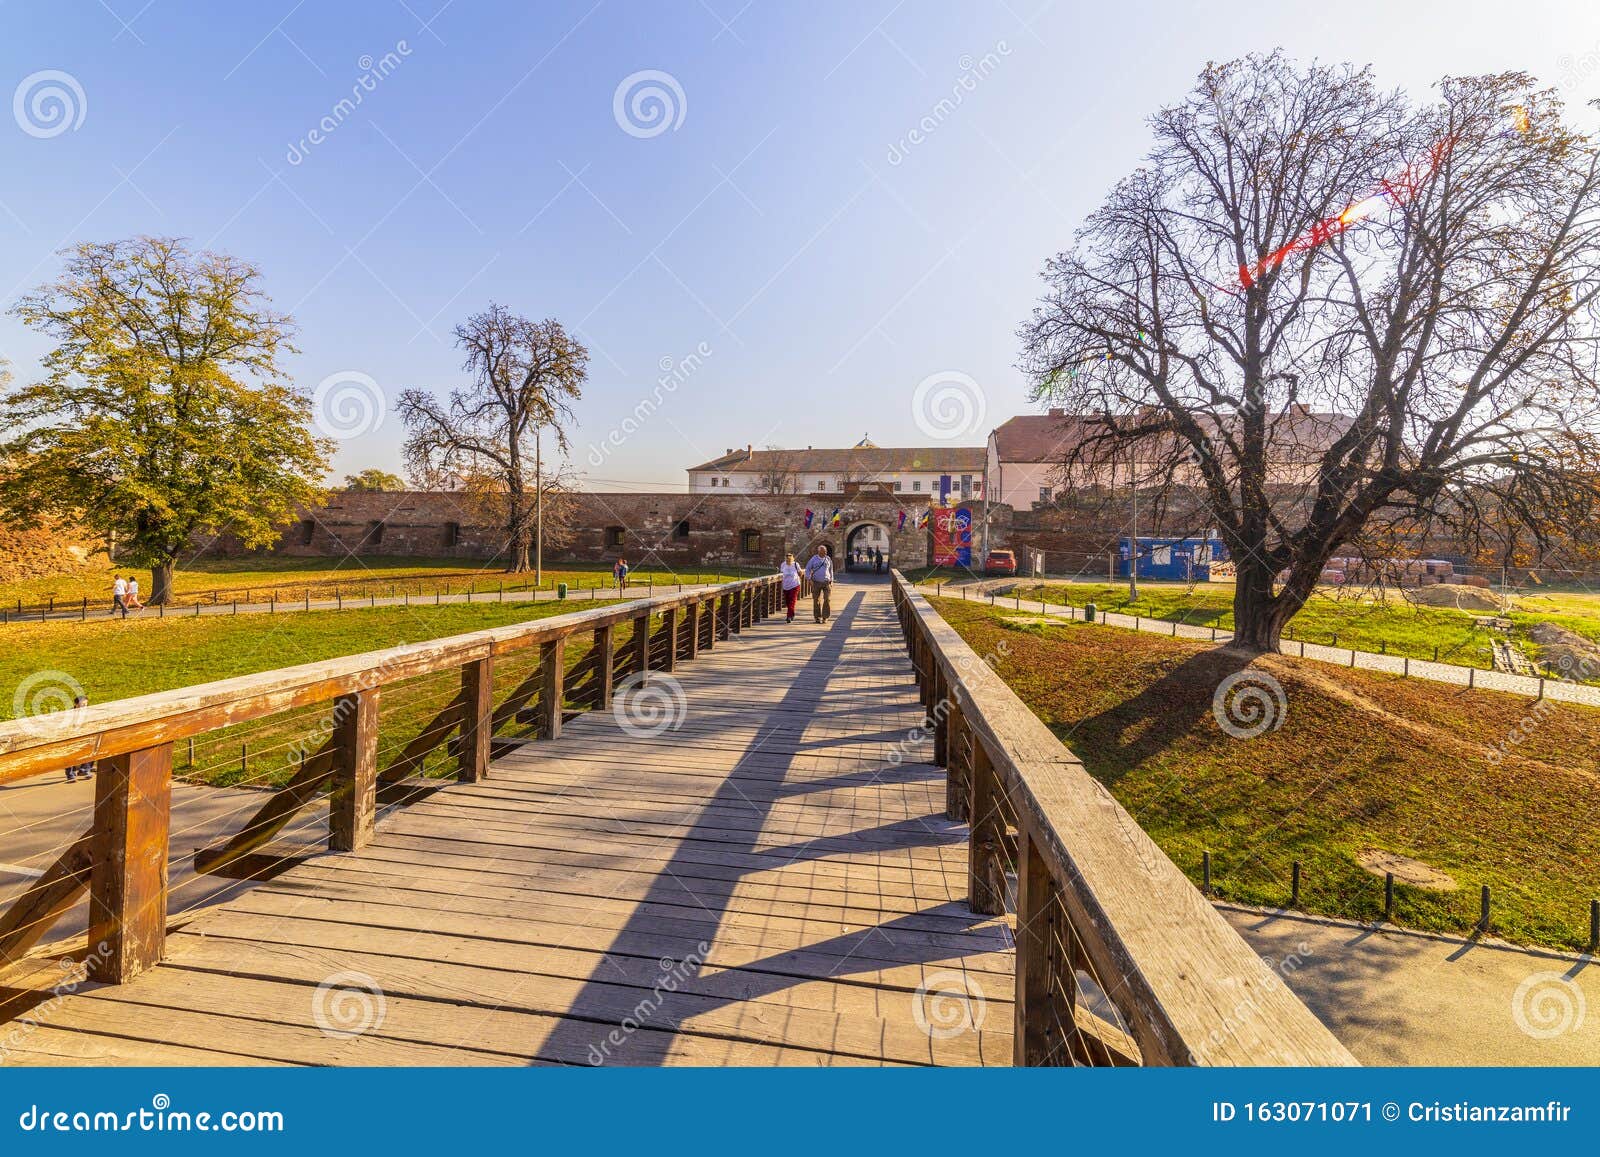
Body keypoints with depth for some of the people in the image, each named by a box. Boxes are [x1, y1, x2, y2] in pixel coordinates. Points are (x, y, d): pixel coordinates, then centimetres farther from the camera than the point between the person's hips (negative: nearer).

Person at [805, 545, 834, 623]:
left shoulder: (828, 559, 3)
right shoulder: (814, 559, -4)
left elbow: (830, 570, 13)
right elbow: (808, 569, 2)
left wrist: (831, 581, 8)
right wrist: (809, 579, -8)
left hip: (826, 582, 1)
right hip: (816, 582, -1)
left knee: (827, 599, -9)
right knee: (817, 600, 3)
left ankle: (825, 617, 0)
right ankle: (818, 617, 15)